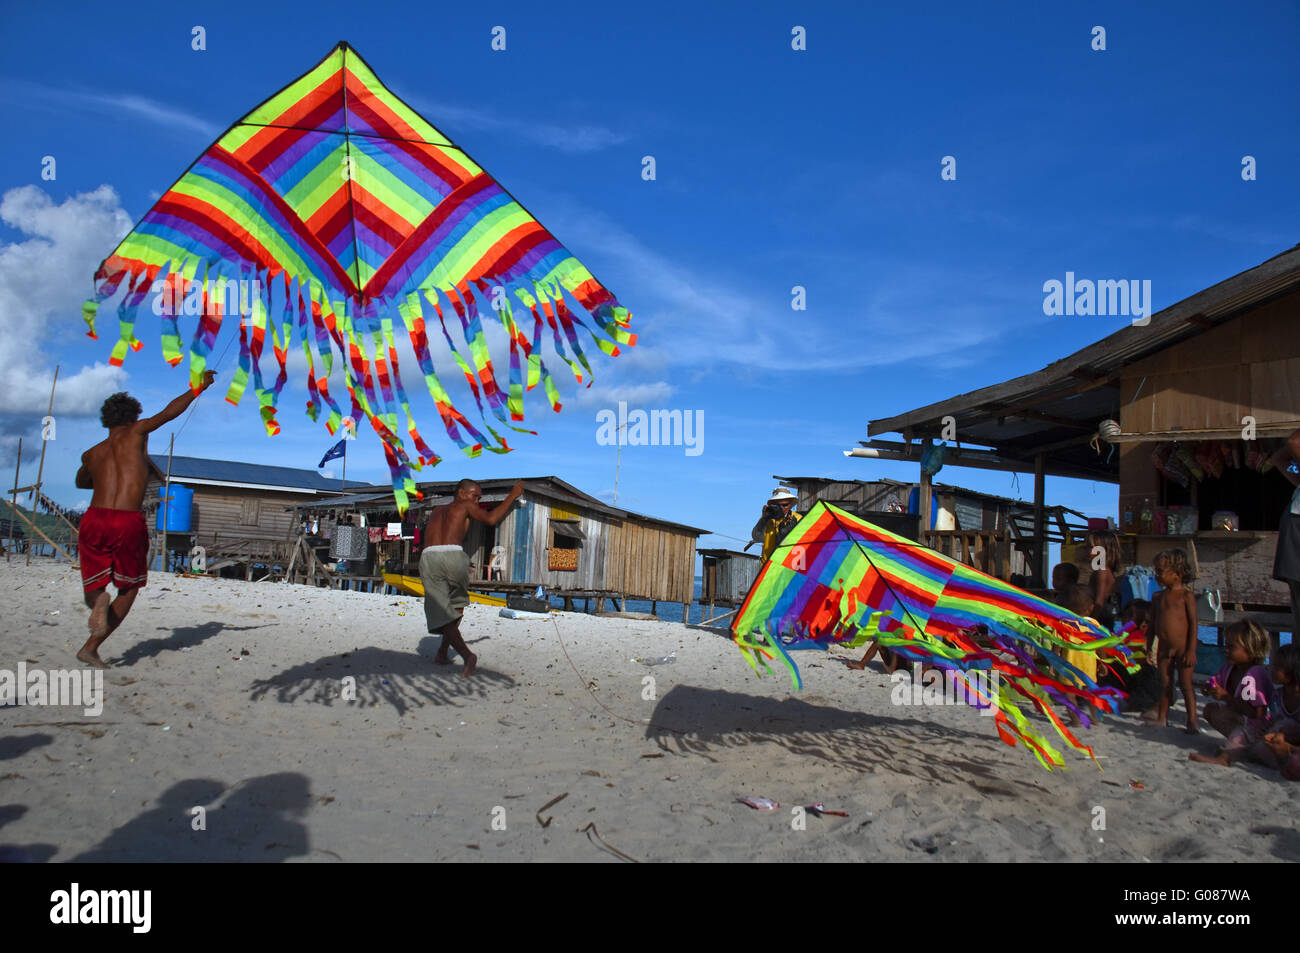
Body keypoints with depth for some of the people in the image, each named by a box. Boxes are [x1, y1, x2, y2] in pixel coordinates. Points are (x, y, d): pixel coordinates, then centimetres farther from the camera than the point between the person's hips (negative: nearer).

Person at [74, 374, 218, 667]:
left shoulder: (91, 454, 19)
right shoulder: (136, 433, 7)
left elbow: (81, 483, 38)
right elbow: (170, 411, 12)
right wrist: (200, 387, 20)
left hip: (93, 521, 3)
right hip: (128, 523, -3)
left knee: (94, 588, 19)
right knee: (128, 589, 16)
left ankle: (99, 601, -18)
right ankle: (91, 647, 0)